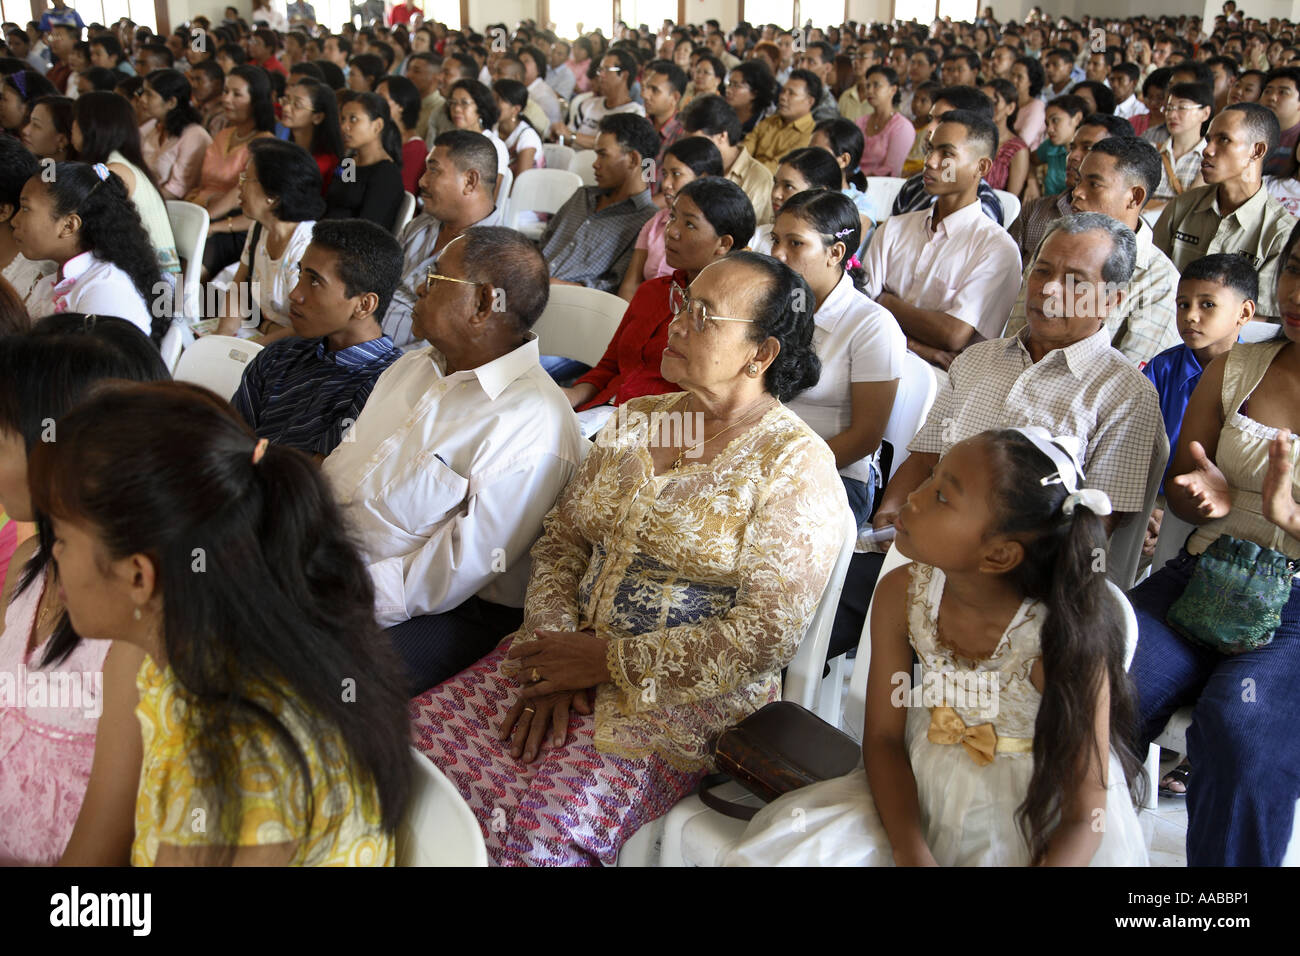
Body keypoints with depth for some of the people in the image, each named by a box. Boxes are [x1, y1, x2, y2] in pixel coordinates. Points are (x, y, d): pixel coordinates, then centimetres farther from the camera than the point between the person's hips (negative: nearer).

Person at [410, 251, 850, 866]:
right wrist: (557, 644, -8)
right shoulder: (636, 419, 12)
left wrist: (609, 662, -15)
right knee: (415, 744, -12)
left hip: (684, 697, -6)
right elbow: (562, 541, 11)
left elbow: (767, 635, -16)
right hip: (575, 655, 6)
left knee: (536, 834, -27)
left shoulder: (795, 464, -10)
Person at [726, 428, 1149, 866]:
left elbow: (1084, 819, -18)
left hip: (1036, 826, -3)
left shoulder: (1065, 643, -27)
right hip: (918, 795, 4)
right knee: (785, 848, -12)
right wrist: (911, 852, -20)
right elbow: (883, 736, -5)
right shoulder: (900, 595, -15)